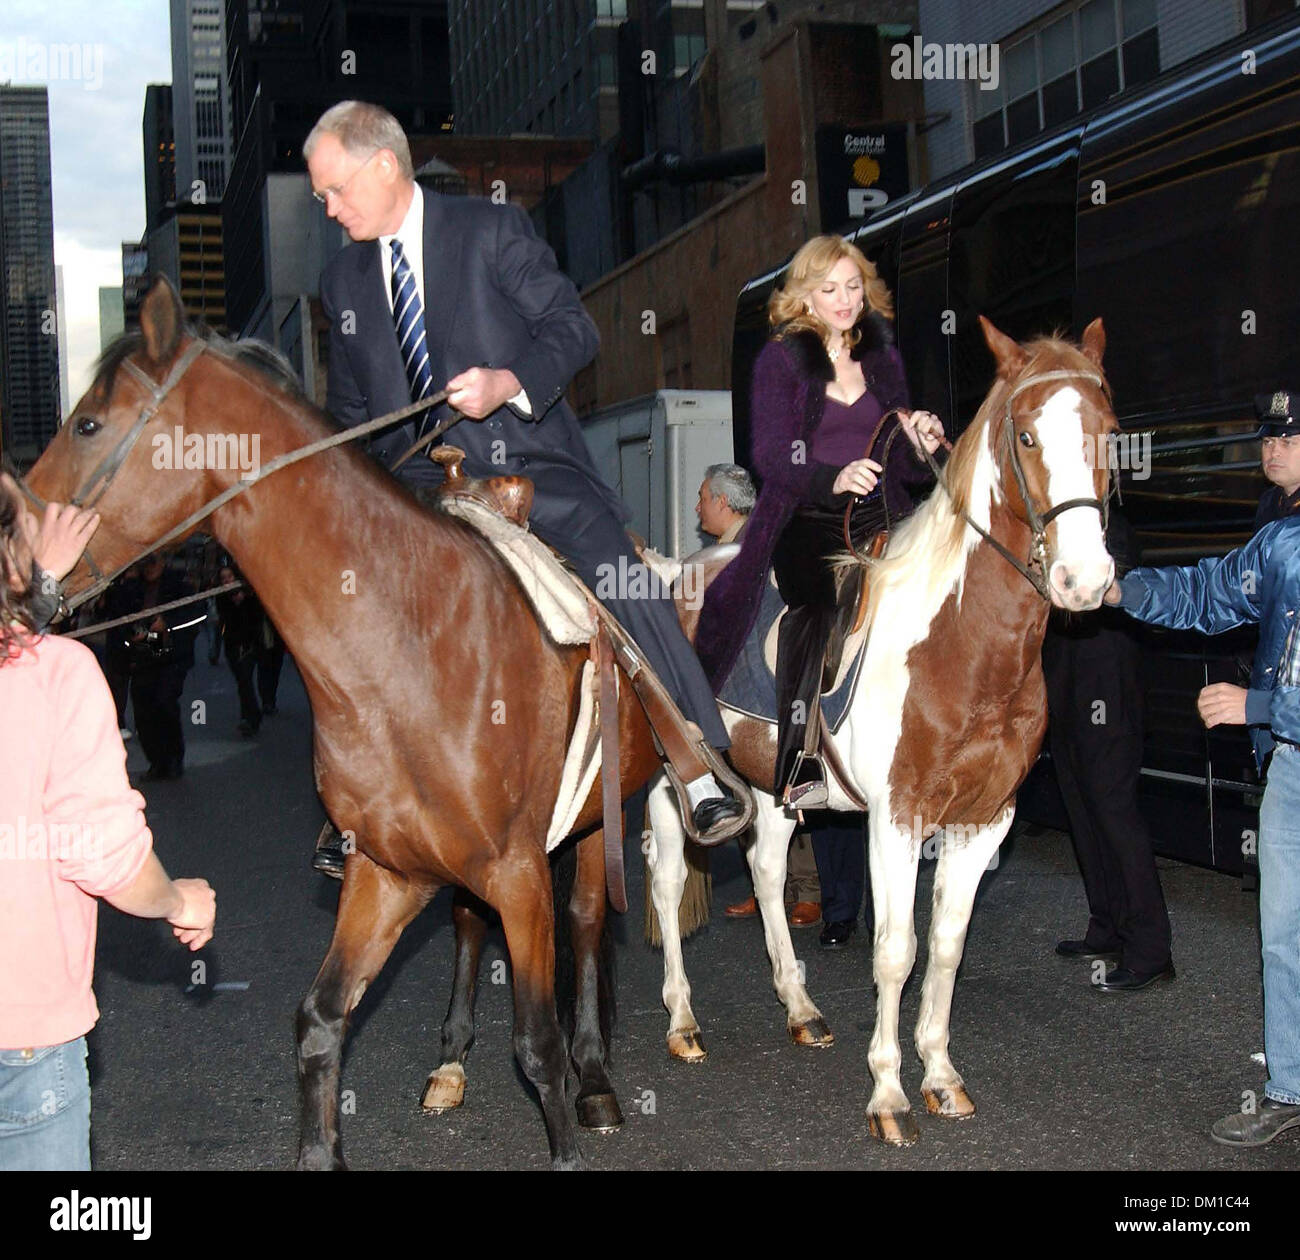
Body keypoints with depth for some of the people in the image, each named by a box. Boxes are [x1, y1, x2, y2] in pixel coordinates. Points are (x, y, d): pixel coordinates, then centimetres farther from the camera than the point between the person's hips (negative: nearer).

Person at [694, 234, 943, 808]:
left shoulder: (882, 357, 17)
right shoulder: (780, 360, 3)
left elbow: (902, 459, 19)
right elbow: (770, 453, -10)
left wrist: (923, 443, -6)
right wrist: (833, 479, -29)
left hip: (875, 518, 4)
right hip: (805, 520, -4)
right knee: (815, 605, -29)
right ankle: (799, 771, -24)